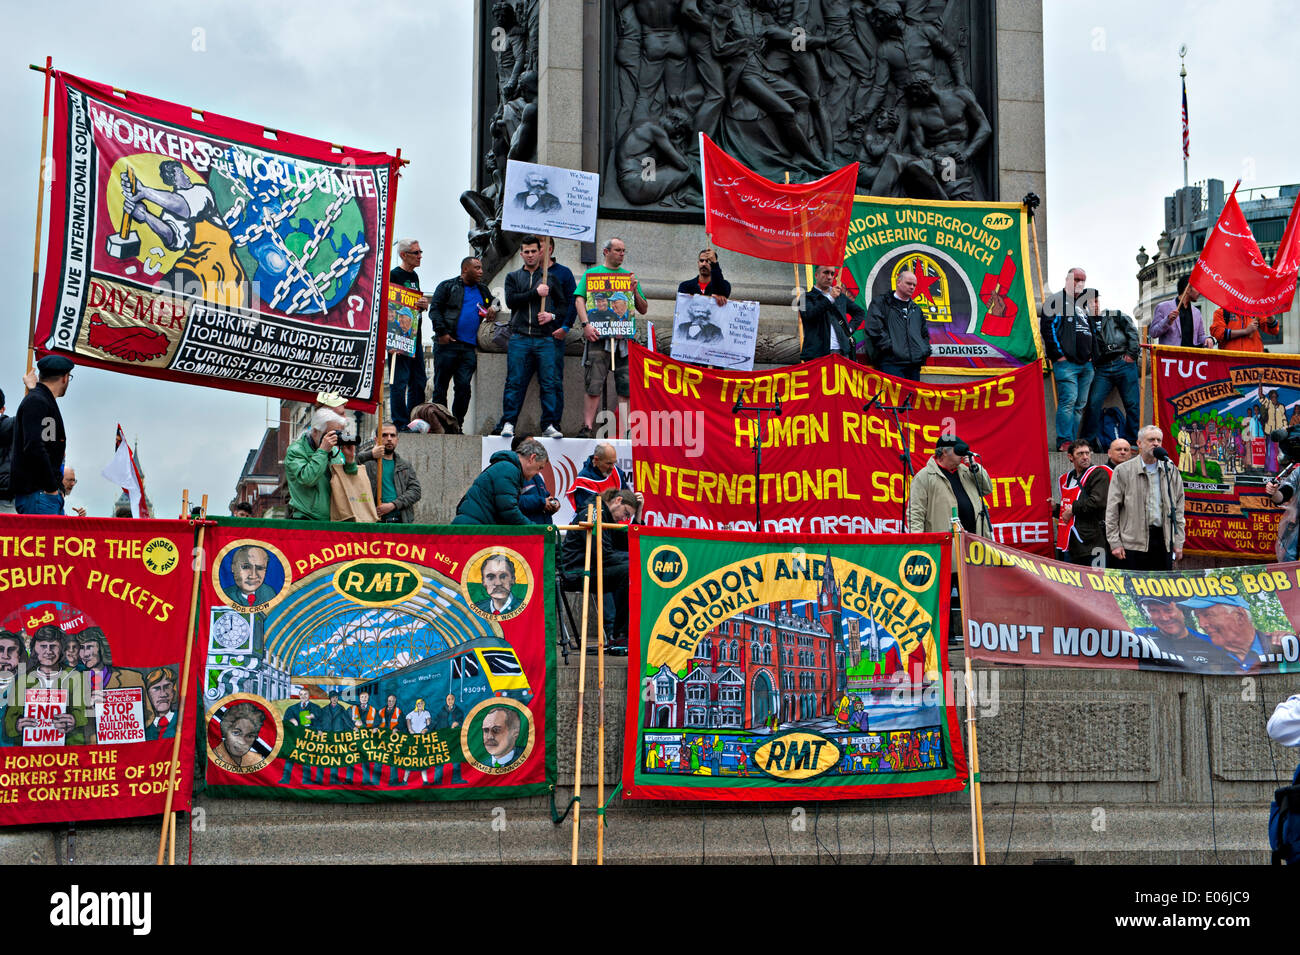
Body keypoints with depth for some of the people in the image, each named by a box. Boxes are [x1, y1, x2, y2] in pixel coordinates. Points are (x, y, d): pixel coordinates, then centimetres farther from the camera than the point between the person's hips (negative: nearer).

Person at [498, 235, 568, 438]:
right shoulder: (513, 277, 15)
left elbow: (565, 305, 15)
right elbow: (510, 300, -2)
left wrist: (552, 316, -5)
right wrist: (536, 293, -9)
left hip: (545, 339, 0)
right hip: (519, 339, 0)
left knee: (548, 383, -3)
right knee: (515, 382, -4)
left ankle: (549, 425, 0)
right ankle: (508, 423, -1)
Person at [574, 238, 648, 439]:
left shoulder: (629, 276, 21)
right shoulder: (591, 274, 12)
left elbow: (643, 310, 21)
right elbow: (579, 300, 0)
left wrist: (635, 291, 2)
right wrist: (586, 324, -15)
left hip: (625, 338, 3)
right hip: (599, 335, -3)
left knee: (627, 388, -2)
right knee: (594, 385, -9)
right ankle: (587, 428, -10)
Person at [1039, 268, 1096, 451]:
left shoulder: (1084, 304, 23)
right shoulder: (1056, 301, 0)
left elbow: (1092, 331, 29)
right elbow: (1048, 328, -9)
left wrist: (1092, 354, 16)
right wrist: (1059, 354, -13)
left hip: (1086, 363, 8)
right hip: (1066, 361, -8)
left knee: (1080, 405, 5)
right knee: (1068, 400, -16)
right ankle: (1064, 441, -15)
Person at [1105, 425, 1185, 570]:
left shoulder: (1171, 471, 11)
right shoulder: (1123, 471, 2)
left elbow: (1178, 508, 13)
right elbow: (1112, 510, 0)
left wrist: (1178, 542, 7)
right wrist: (1115, 542, -6)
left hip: (1163, 541, 3)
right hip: (1133, 543, -3)